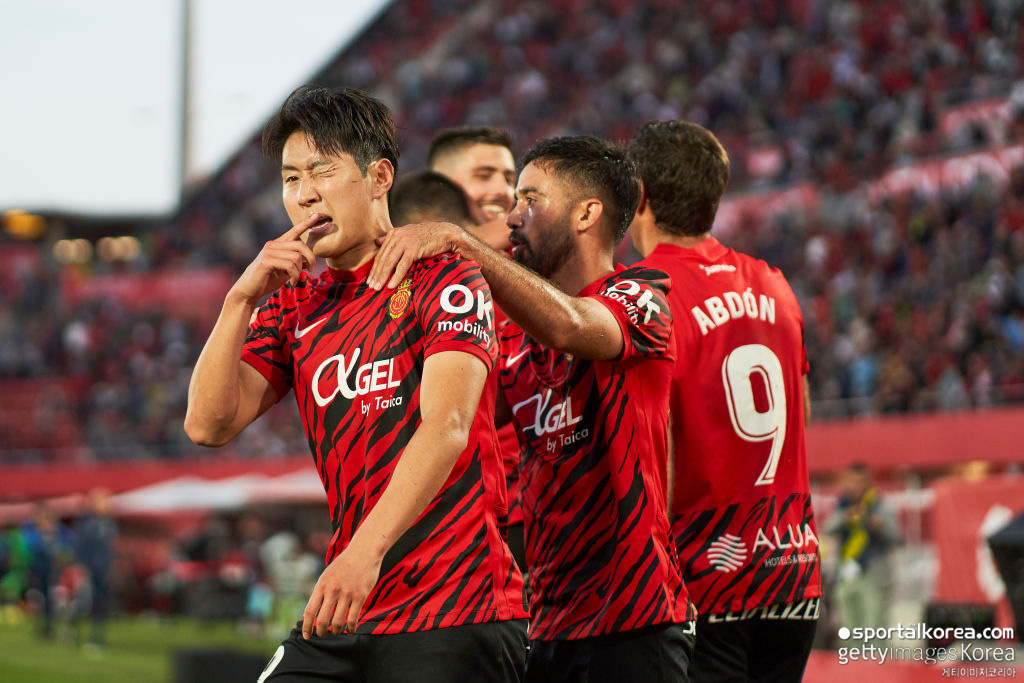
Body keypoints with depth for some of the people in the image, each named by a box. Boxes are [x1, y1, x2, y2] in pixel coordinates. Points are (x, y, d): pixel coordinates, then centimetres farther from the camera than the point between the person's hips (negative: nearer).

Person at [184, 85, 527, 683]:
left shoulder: (444, 279, -4)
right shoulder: (295, 307, 16)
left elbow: (447, 425, -19)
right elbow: (209, 425, 5)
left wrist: (365, 552, -30)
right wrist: (242, 299, -6)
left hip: (455, 614, -6)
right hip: (345, 616, 6)